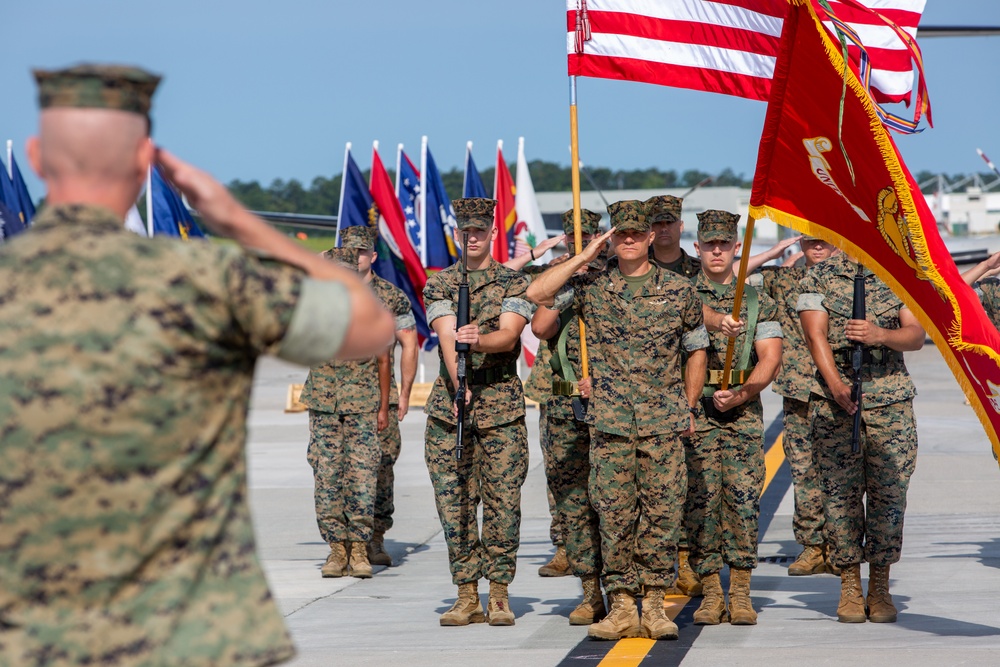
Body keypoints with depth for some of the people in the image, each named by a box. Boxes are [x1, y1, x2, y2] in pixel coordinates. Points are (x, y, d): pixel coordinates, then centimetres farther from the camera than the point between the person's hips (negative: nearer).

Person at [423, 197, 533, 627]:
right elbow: (446, 336, -8)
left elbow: (509, 334, -11)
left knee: (502, 502, -3)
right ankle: (467, 596, 8)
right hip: (449, 403, 1)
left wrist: (479, 340, -33)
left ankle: (498, 597, 4)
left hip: (502, 403, -1)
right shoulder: (440, 285, 7)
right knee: (454, 503, 1)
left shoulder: (514, 284, 6)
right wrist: (458, 385, -25)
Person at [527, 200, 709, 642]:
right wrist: (584, 257, -4)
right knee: (614, 514, -1)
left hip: (664, 422, 0)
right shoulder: (591, 287, 6)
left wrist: (688, 407, 11)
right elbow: (536, 293, -7)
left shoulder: (679, 290, 7)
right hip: (609, 422, 0)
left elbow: (697, 349, 17)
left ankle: (654, 604, 6)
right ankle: (621, 606, 4)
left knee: (662, 513, -1)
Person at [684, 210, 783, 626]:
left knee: (743, 497, -5)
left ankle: (741, 592, 0)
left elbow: (770, 358, 2)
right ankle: (711, 593, 2)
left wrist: (741, 394, -13)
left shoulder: (758, 302, 10)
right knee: (700, 499, -4)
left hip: (744, 410, 1)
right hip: (693, 410, -1)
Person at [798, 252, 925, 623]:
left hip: (891, 401, 1)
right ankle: (849, 586, 5)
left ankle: (880, 588, 7)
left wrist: (881, 335, -19)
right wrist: (835, 384, -20)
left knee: (889, 492, -2)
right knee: (841, 492, -3)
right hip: (834, 401, -1)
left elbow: (916, 335, 2)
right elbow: (816, 335, -5)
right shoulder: (818, 277, 5)